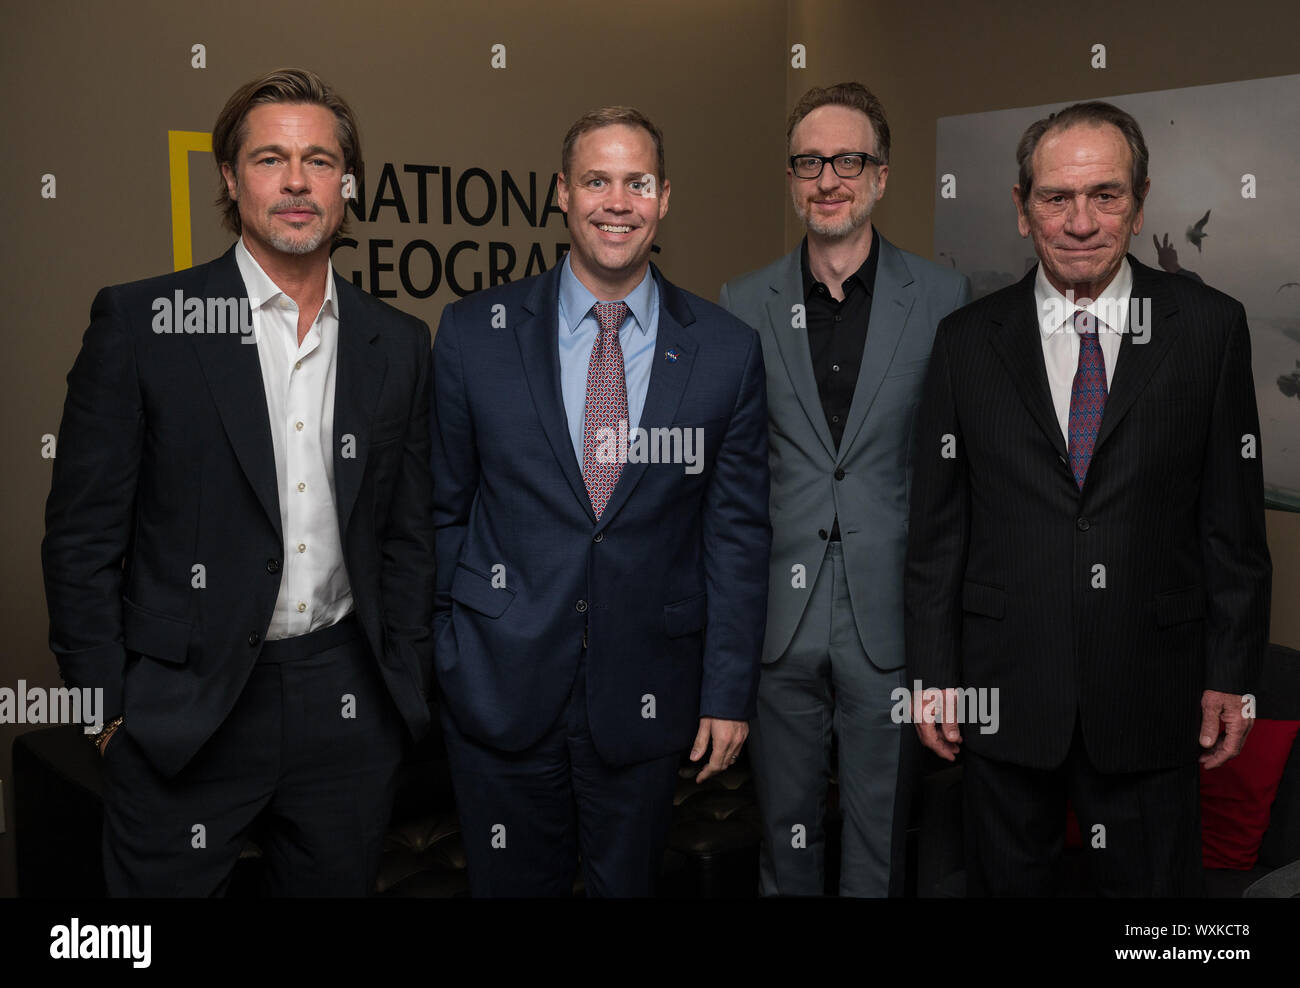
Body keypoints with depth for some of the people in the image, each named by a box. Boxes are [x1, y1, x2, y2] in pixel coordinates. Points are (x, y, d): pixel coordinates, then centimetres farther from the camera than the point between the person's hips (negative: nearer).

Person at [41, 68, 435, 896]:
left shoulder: (398, 344, 5)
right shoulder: (141, 321, -5)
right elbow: (82, 537, -4)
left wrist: (407, 689, 7)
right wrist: (111, 707, -5)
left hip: (349, 710, 3)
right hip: (184, 711, -3)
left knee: (339, 884, 15)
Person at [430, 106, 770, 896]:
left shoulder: (727, 351, -2)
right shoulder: (476, 333, -3)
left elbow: (737, 532, 0)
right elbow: (442, 507, 3)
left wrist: (730, 692, 0)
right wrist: (431, 656, 3)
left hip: (643, 701, 0)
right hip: (500, 689, 0)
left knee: (629, 883, 17)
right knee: (511, 885, 15)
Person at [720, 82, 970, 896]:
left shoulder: (943, 297, -1)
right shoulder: (744, 304, 3)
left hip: (889, 618, -1)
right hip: (778, 615, 2)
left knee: (881, 839, 12)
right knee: (786, 829, 15)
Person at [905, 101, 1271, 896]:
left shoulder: (1209, 328, -1)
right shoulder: (968, 341, 0)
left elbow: (1234, 517, 1)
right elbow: (937, 525, 2)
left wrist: (1232, 675, 0)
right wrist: (935, 676, 0)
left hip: (1151, 697, 0)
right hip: (1005, 687, 1)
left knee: (1157, 881, 13)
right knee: (1009, 880, 15)